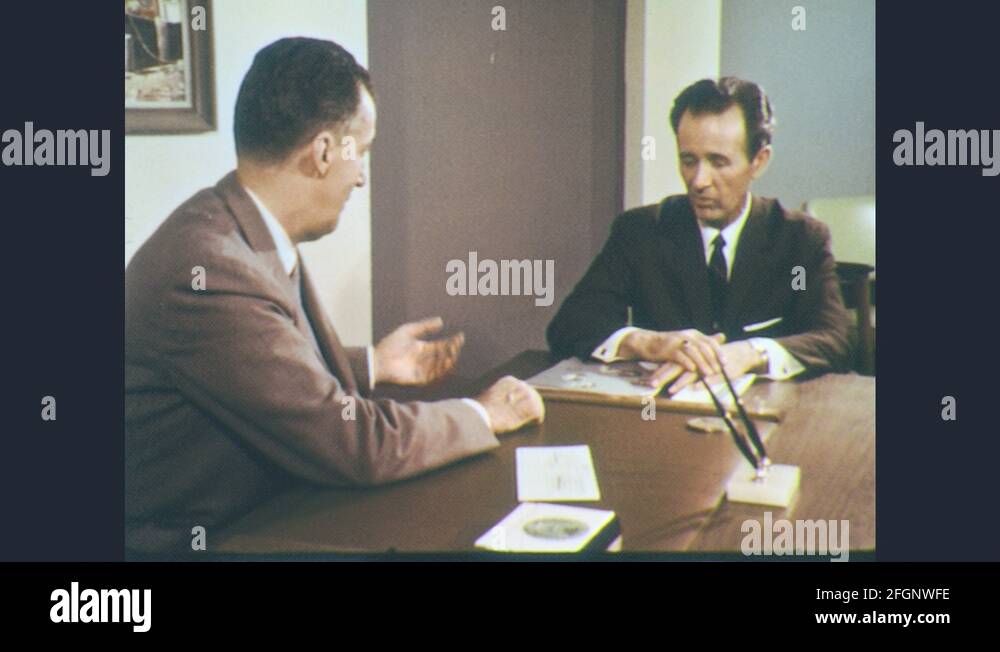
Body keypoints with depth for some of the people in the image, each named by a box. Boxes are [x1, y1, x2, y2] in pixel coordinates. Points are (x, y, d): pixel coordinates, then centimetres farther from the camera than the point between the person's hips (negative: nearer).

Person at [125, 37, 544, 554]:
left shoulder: (244, 234, 1)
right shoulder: (207, 273, -26)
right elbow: (354, 442, -22)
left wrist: (373, 365, 18)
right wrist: (482, 414, -9)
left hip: (262, 510, 8)